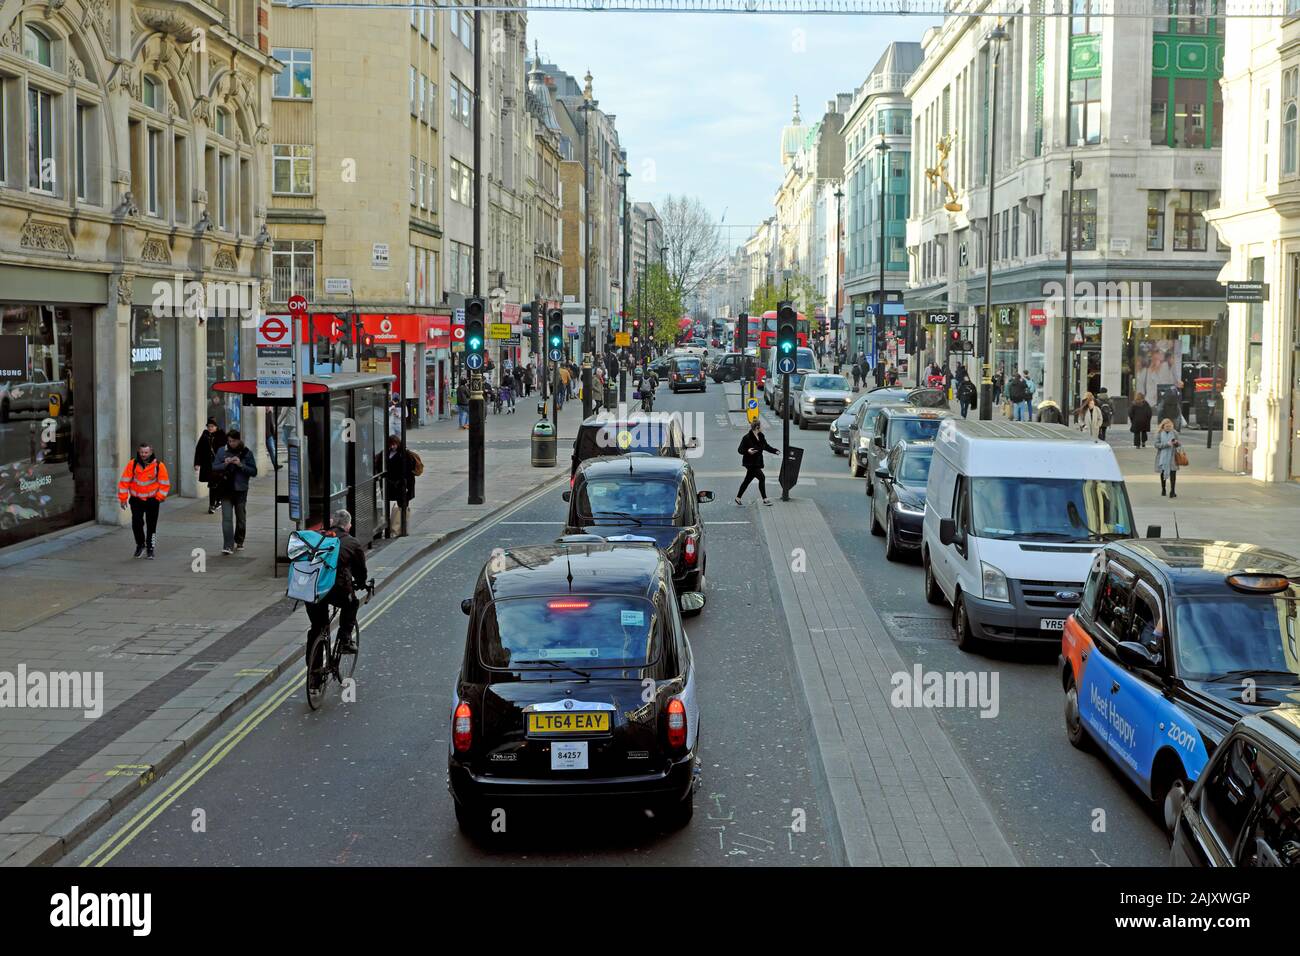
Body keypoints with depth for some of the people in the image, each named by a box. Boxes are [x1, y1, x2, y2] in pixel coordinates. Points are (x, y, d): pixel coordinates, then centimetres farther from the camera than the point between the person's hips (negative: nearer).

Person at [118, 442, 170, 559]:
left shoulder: (159, 466, -10)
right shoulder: (132, 464, -8)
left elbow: (165, 483, -3)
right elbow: (124, 481, -3)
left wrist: (160, 496, -13)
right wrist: (123, 498, -4)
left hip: (152, 500, -1)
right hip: (136, 499, 1)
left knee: (151, 525, 2)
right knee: (136, 524, -1)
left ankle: (150, 548, 15)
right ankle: (140, 545, 21)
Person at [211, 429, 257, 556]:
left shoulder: (247, 452, -1)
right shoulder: (222, 451, 3)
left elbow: (254, 472, -2)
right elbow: (214, 468, 5)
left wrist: (241, 465, -16)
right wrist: (225, 464, -14)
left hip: (241, 490, 0)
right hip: (226, 490, 0)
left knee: (241, 519, 12)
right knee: (227, 518, -10)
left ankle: (239, 542, 31)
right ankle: (228, 546, -14)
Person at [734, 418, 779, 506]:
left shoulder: (761, 436, 5)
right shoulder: (747, 438, -18)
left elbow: (766, 446, 21)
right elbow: (740, 450, -15)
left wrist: (775, 451, 11)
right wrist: (747, 451, -33)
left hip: (757, 462, 8)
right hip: (750, 463, -8)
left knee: (747, 480, 15)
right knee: (761, 478, -12)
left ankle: (738, 497, 27)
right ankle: (765, 499, -4)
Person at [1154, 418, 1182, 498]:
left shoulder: (1174, 433, 3)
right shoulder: (1159, 434, -2)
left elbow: (1180, 443, 8)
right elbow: (1156, 444, -9)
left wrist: (1177, 442, -16)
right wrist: (1166, 444, -21)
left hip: (1172, 457, 0)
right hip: (1162, 457, 0)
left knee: (1173, 472, -10)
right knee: (1163, 473, 11)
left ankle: (1172, 491, -8)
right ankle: (1163, 490, 26)